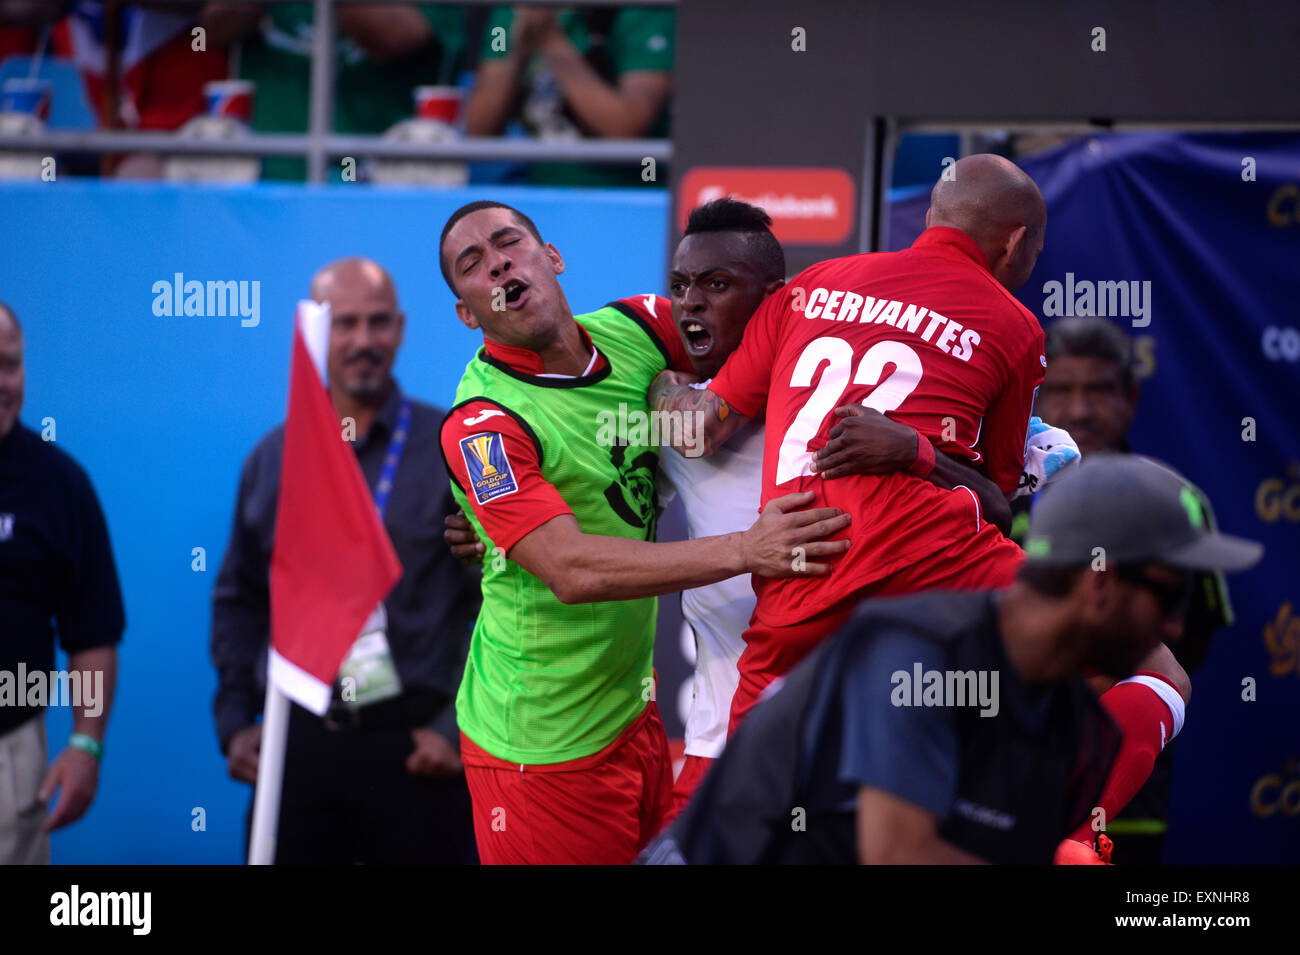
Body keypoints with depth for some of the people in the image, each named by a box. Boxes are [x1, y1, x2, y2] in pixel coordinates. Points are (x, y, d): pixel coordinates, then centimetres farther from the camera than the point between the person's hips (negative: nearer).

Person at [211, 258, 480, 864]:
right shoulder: (272, 459, 11)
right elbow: (238, 602, 17)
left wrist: (462, 724, -8)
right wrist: (234, 722, 8)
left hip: (411, 742, -3)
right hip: (296, 740, 3)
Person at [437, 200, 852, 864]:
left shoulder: (631, 331, 0)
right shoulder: (481, 424, -19)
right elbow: (571, 571, -29)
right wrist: (743, 551, -35)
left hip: (634, 708, 6)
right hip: (543, 747, -6)